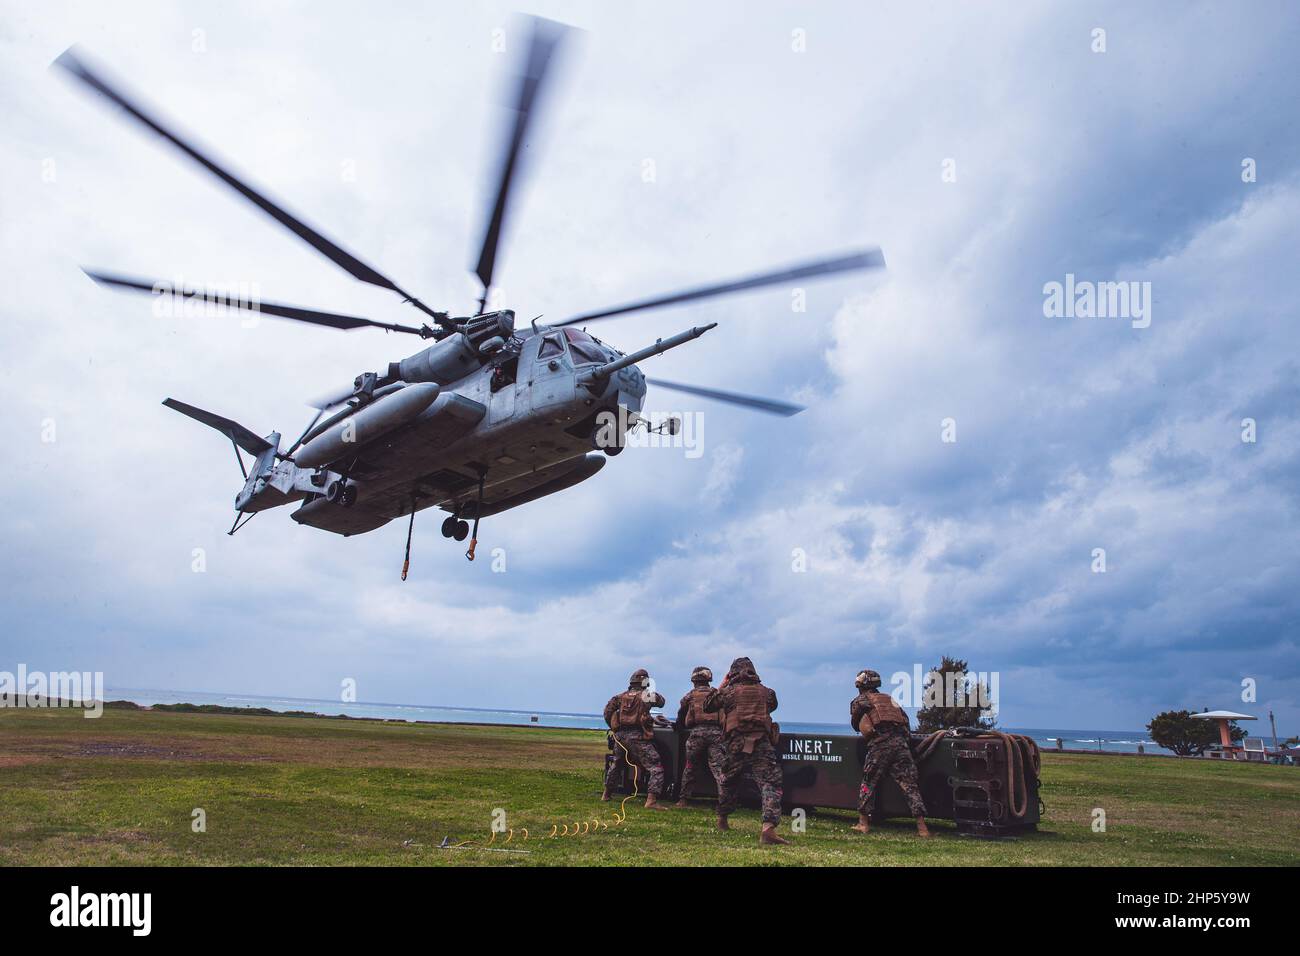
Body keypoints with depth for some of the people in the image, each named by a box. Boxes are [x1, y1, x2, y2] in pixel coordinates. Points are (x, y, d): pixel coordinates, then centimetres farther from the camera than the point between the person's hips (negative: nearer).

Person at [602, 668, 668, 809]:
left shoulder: (621, 696, 13)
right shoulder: (647, 695, 2)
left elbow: (607, 710, 7)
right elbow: (661, 701, 18)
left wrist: (613, 728, 18)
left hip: (620, 735, 5)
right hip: (637, 737, -5)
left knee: (615, 764, 28)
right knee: (655, 767, -4)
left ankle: (606, 794, 39)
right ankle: (651, 800, -18)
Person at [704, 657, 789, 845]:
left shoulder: (728, 692, 4)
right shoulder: (766, 692, 8)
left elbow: (708, 706, 18)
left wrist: (721, 685, 24)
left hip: (736, 746, 1)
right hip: (762, 745, -1)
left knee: (728, 782, 24)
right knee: (770, 783, -9)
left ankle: (722, 819, 39)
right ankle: (768, 828, -27)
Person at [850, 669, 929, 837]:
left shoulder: (859, 701, 15)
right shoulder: (889, 699, 27)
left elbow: (856, 725, 26)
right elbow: (905, 719, 22)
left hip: (879, 744, -4)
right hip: (901, 742, 4)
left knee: (868, 783, 8)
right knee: (910, 785, 2)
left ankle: (863, 823, 10)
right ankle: (922, 828, -3)